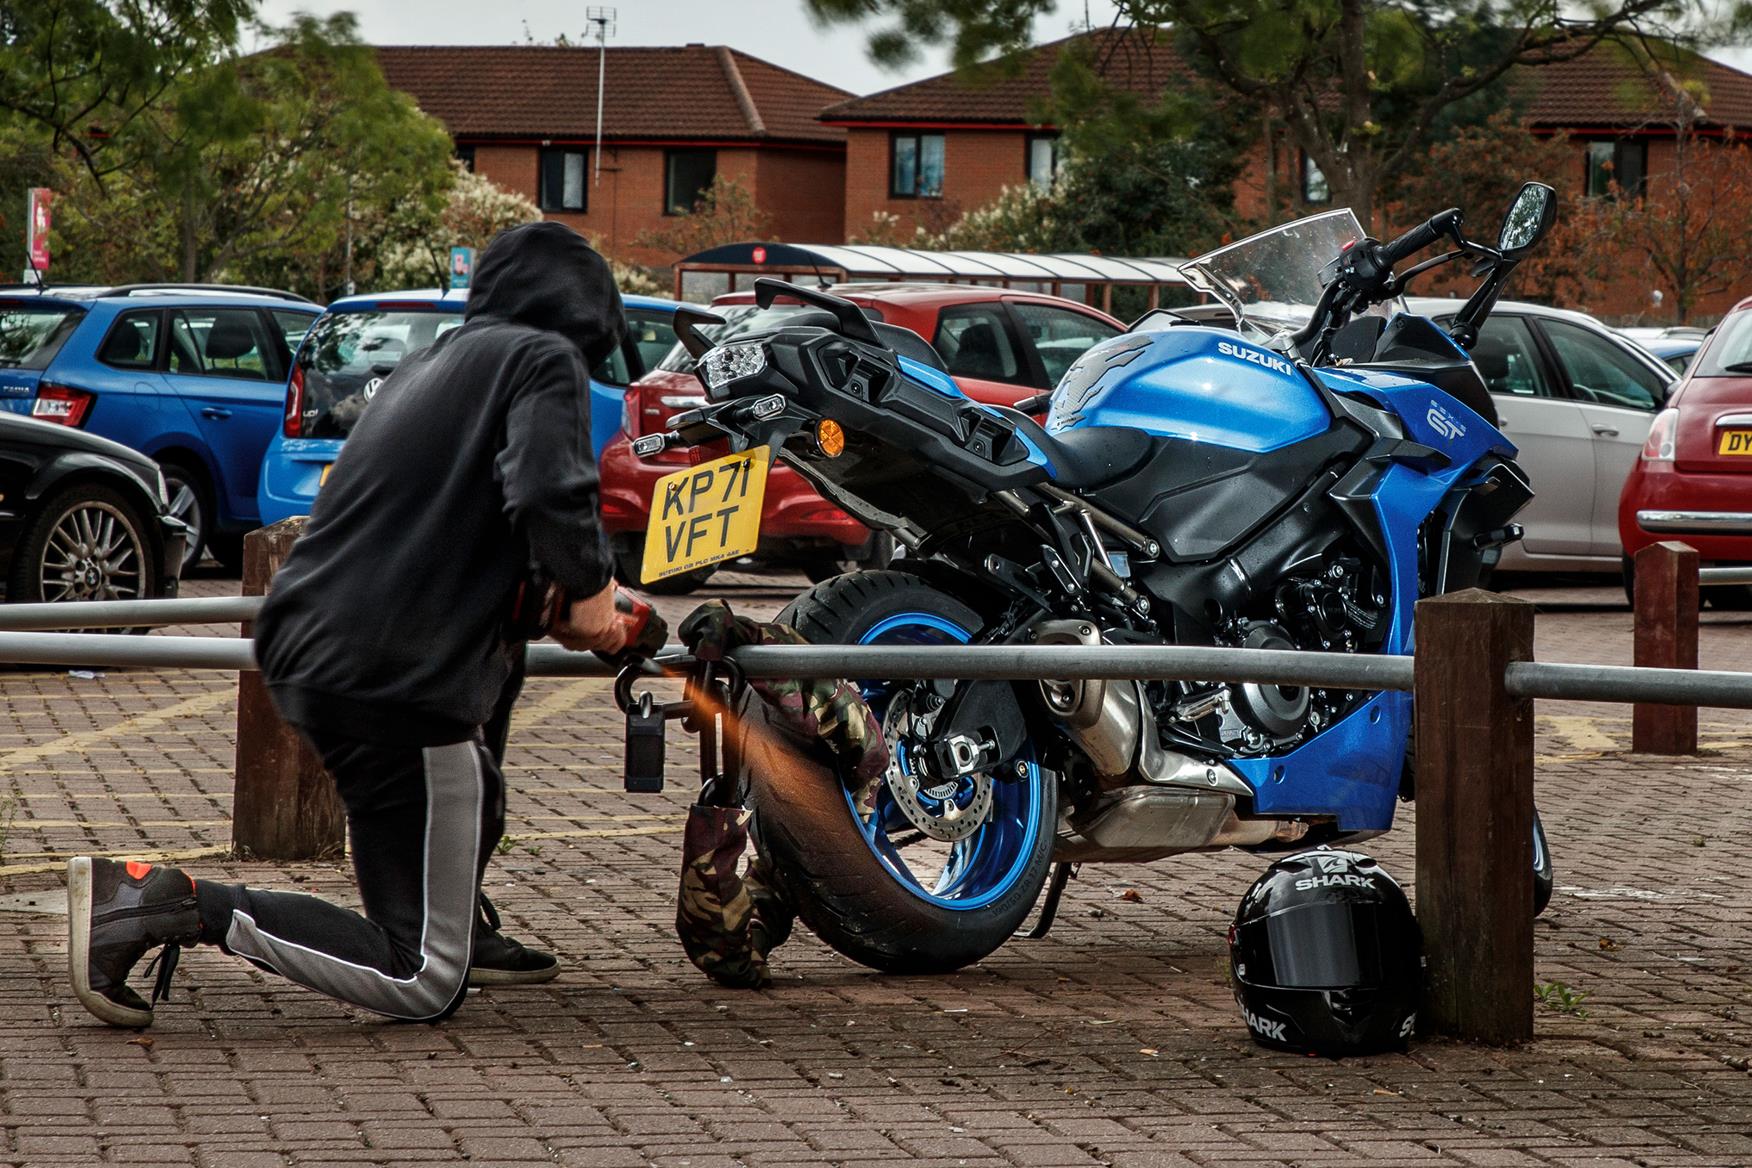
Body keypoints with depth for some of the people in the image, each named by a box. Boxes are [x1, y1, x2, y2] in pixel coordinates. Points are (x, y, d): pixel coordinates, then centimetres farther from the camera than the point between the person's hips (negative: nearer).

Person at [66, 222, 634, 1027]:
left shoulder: (428, 364, 24)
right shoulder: (545, 359, 0)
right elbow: (549, 494, -18)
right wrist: (589, 589, 0)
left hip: (301, 650, 9)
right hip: (398, 682, -9)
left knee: (498, 659, 39)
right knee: (423, 984, -4)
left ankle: (463, 929, 35)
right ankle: (174, 906, -17)